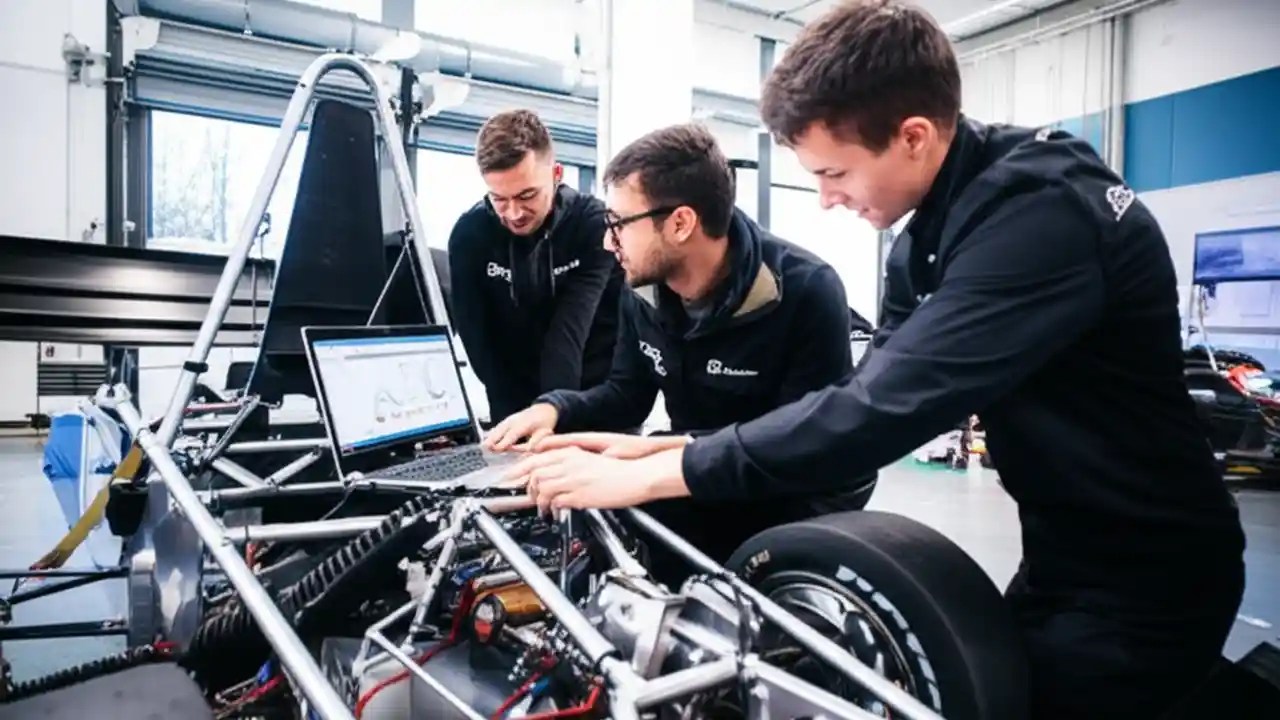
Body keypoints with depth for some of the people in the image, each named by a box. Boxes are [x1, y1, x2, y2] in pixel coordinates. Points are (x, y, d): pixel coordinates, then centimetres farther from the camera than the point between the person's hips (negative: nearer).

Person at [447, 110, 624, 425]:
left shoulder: (594, 223, -16)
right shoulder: (469, 233, -11)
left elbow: (569, 331, -24)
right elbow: (476, 338, -10)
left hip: (599, 396, 0)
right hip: (515, 402, 1)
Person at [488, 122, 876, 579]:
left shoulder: (808, 292, -25)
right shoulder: (644, 292, -4)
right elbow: (627, 393, 7)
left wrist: (665, 450, -38)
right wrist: (554, 409, -15)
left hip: (802, 499, -4)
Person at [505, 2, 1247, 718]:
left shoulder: (1044, 212, -28)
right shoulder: (926, 237, 1)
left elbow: (887, 408, -36)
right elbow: (872, 393, -1)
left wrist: (641, 477, -31)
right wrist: (675, 449, -11)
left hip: (1146, 574, -8)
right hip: (1064, 552, 8)